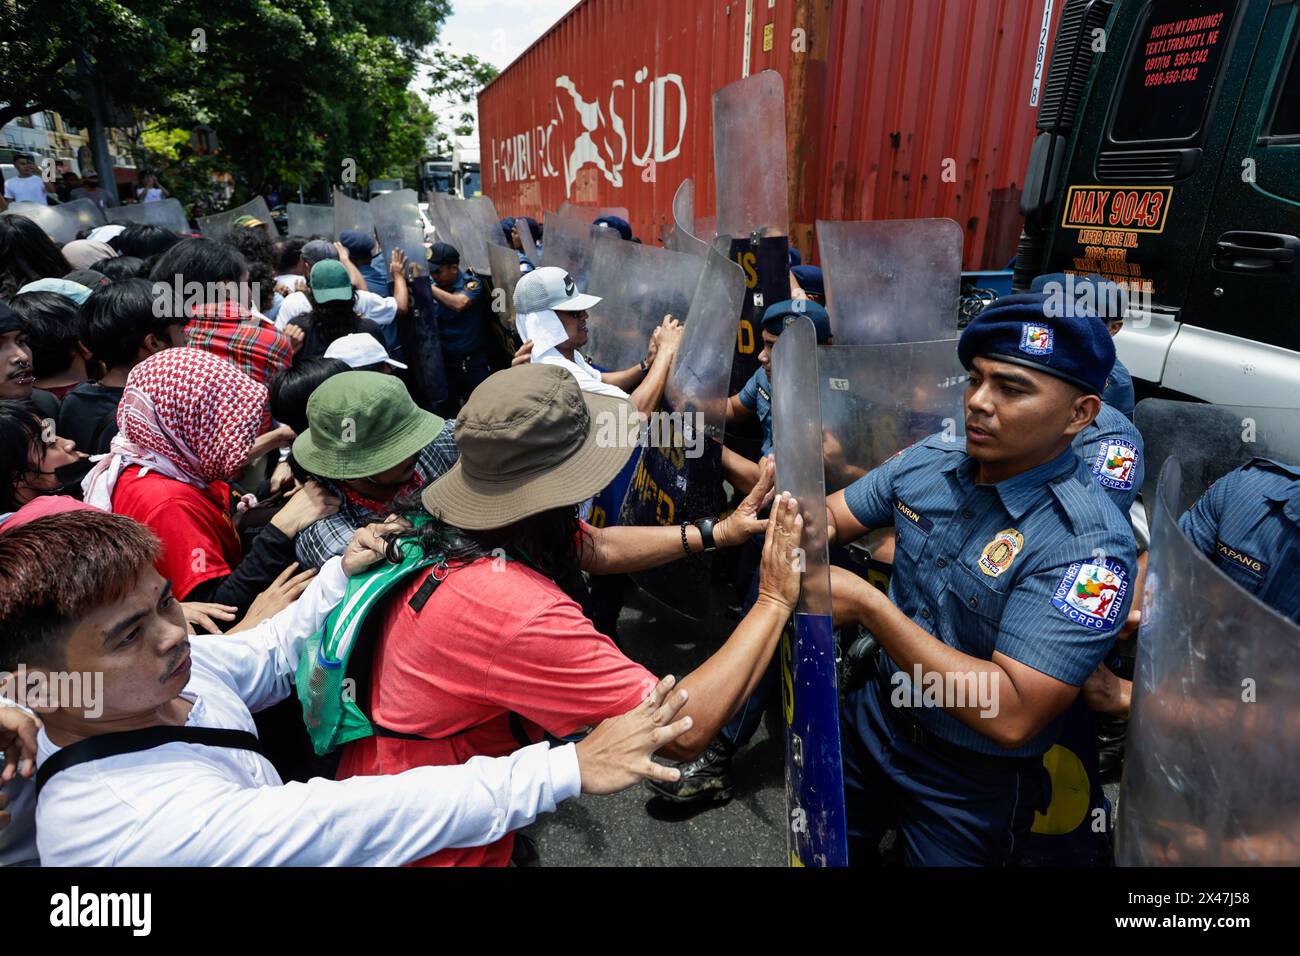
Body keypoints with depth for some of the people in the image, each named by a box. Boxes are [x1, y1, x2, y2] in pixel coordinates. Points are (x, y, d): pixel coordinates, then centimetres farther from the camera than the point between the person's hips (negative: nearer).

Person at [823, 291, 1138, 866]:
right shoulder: (927, 463, -9)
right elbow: (830, 519, -1)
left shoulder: (1086, 543, -27)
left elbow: (1013, 716, -32)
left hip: (972, 785, -5)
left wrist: (868, 607, -35)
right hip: (874, 718, 5)